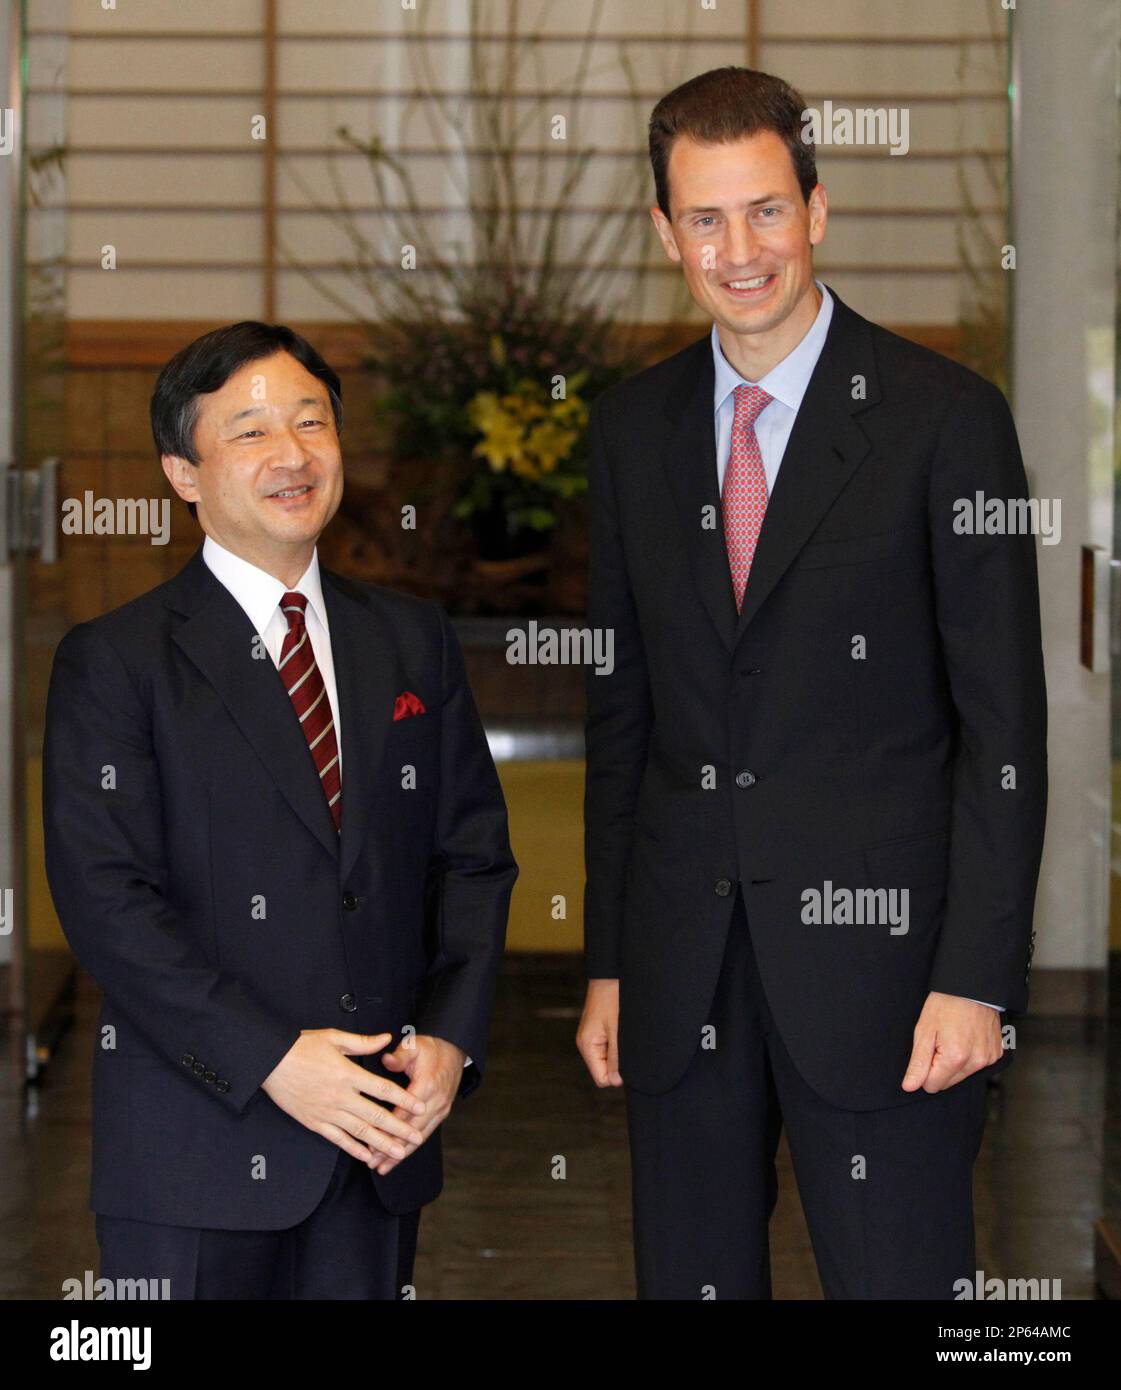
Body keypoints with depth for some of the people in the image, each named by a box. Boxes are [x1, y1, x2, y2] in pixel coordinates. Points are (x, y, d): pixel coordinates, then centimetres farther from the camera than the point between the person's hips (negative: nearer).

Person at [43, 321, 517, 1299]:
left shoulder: (414, 640, 11)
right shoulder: (112, 662, -3)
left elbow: (475, 852, 10)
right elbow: (106, 897, -11)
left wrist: (451, 1038, -5)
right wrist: (271, 1059, -18)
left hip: (383, 1126, 4)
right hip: (198, 1141, -4)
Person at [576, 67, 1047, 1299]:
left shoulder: (945, 418, -4)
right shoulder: (633, 427, 10)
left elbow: (1002, 724, -6)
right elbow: (620, 710, 14)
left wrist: (977, 976, -12)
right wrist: (607, 962, 10)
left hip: (875, 959, -4)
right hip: (681, 965, 4)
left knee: (899, 1280, -2)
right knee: (689, 1276, 10)